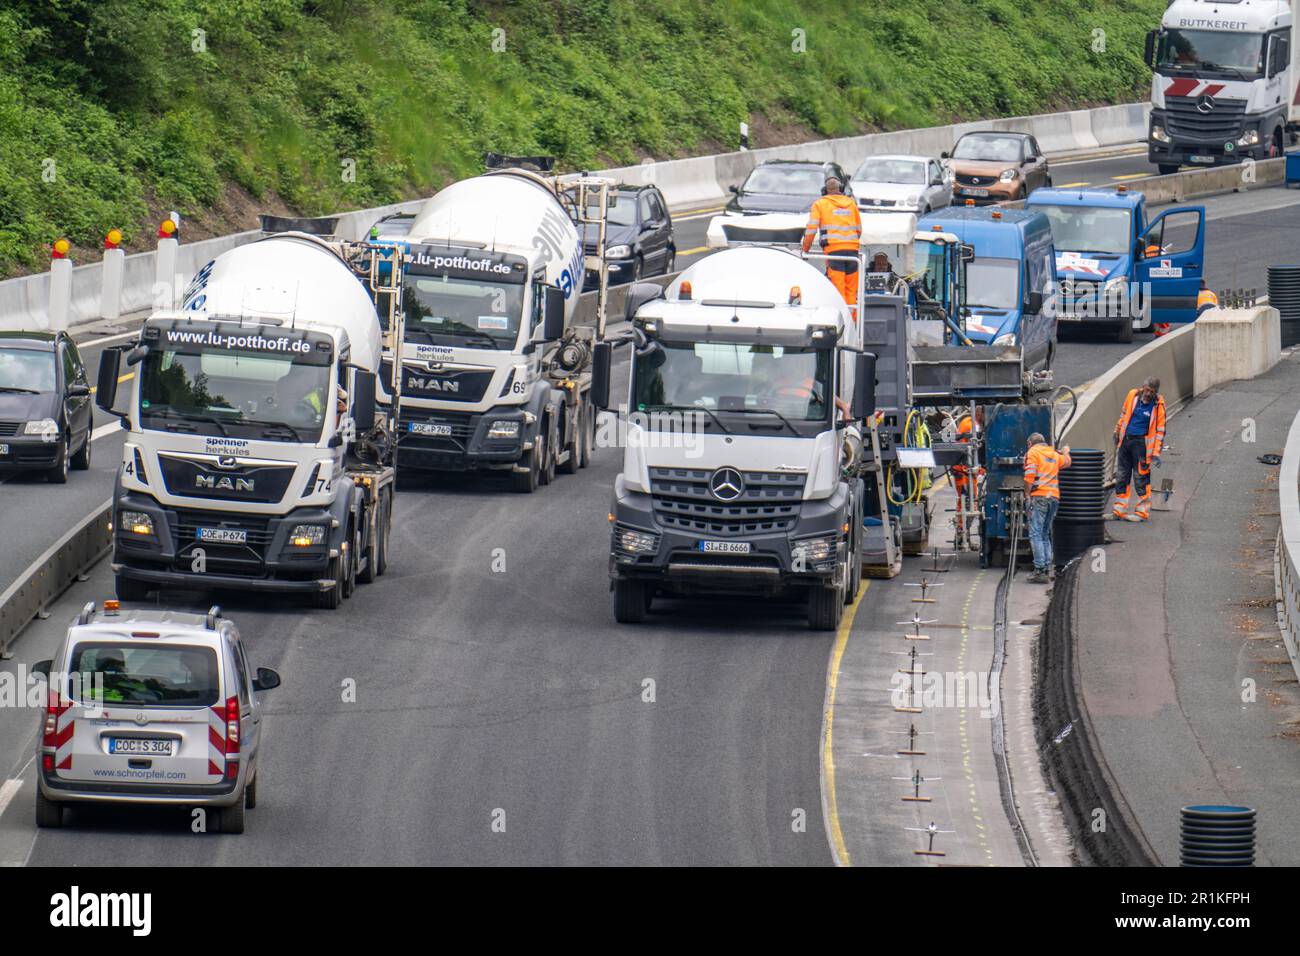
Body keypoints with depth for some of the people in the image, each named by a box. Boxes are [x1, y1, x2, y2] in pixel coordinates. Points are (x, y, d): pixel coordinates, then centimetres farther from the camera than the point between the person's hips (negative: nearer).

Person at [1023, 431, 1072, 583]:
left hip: (1039, 496, -7)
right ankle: (1047, 568, 11)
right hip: (1054, 497, 7)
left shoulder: (1033, 452, 0)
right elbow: (1066, 462, 39)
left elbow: (1029, 475, -11)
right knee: (1045, 534, 16)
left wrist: (1027, 494, -3)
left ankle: (1040, 569, -16)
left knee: (1036, 534, -8)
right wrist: (1066, 452, 60)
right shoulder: (1054, 454, 19)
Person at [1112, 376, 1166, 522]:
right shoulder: (1133, 395, 1)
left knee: (1141, 478, -4)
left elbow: (1160, 429, -6)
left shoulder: (1158, 405, -10)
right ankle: (1119, 510, 20)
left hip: (1141, 443, -5)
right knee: (1121, 476, 10)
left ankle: (1143, 512, 5)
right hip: (1125, 439, 5)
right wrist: (1117, 432, 25)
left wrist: (1156, 453, -10)